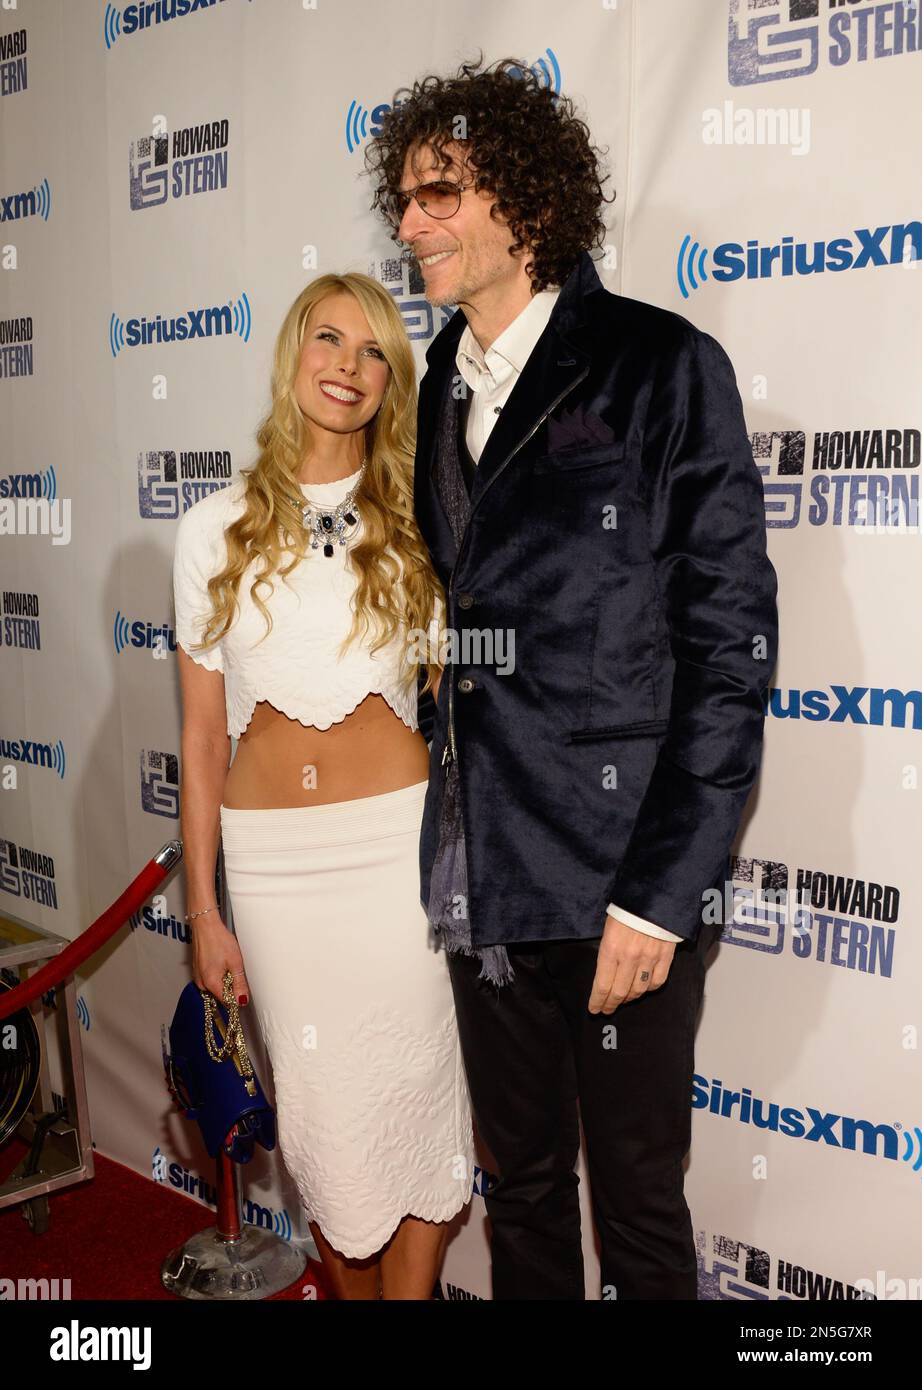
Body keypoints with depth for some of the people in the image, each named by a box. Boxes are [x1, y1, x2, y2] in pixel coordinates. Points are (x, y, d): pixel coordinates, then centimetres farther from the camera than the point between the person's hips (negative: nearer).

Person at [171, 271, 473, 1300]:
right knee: (320, 1110, 11)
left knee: (411, 1097, 7)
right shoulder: (215, 529, 3)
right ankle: (351, 1289, 35)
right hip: (271, 861, 1)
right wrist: (203, 909, 4)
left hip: (396, 845, 0)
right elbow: (202, 735, 4)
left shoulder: (415, 524, 3)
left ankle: (410, 1290, 29)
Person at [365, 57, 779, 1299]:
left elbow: (730, 643, -11)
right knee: (522, 1183, 20)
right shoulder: (442, 391, 11)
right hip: (479, 881, 5)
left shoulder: (660, 367, -7)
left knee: (638, 1208, 11)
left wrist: (661, 892, -15)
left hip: (620, 886, -5)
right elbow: (456, 624, 12)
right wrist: (445, 844, 4)